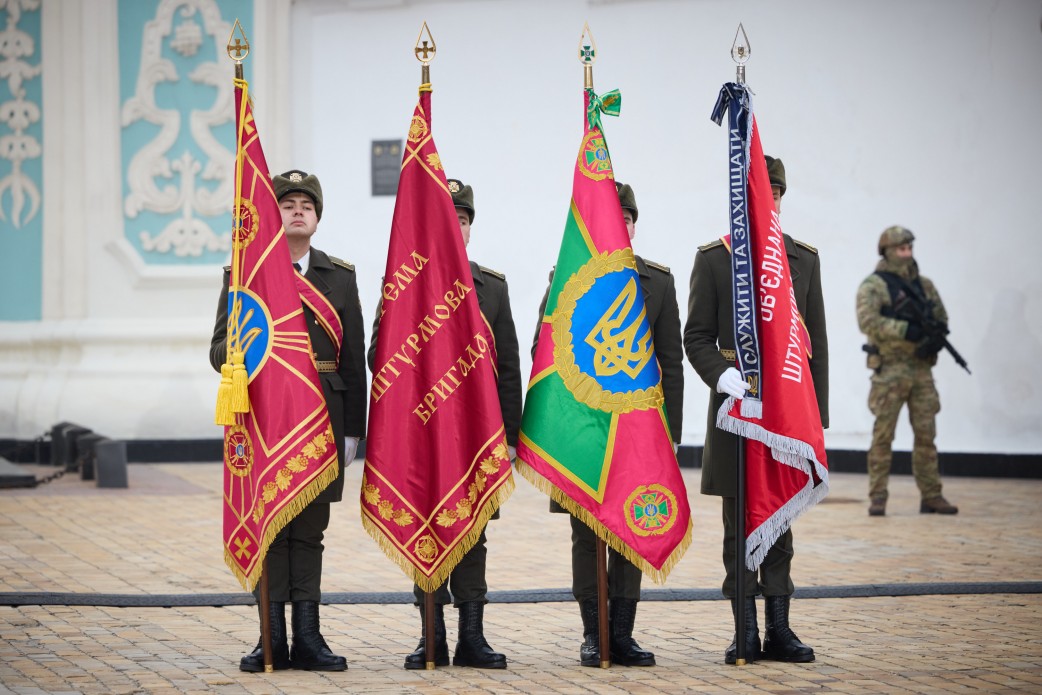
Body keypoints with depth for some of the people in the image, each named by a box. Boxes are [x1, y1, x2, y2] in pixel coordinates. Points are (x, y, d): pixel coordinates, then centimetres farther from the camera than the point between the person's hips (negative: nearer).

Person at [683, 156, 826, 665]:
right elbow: (697, 337, 1)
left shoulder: (804, 259, 10)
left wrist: (817, 413, 5)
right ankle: (746, 632, 6)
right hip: (735, 409, -2)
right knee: (739, 524, 1)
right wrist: (724, 378, -17)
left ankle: (779, 631, 10)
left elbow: (816, 342, 10)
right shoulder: (713, 259, 3)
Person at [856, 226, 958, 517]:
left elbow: (941, 318, 17)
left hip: (922, 369, 5)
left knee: (926, 435, 5)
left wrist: (936, 335, -6)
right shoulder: (873, 285, -4)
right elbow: (868, 321, -17)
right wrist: (907, 330, -21)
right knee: (883, 434, -3)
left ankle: (931, 496, 10)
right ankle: (878, 498, 2)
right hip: (889, 370, -5)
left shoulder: (924, 285, 14)